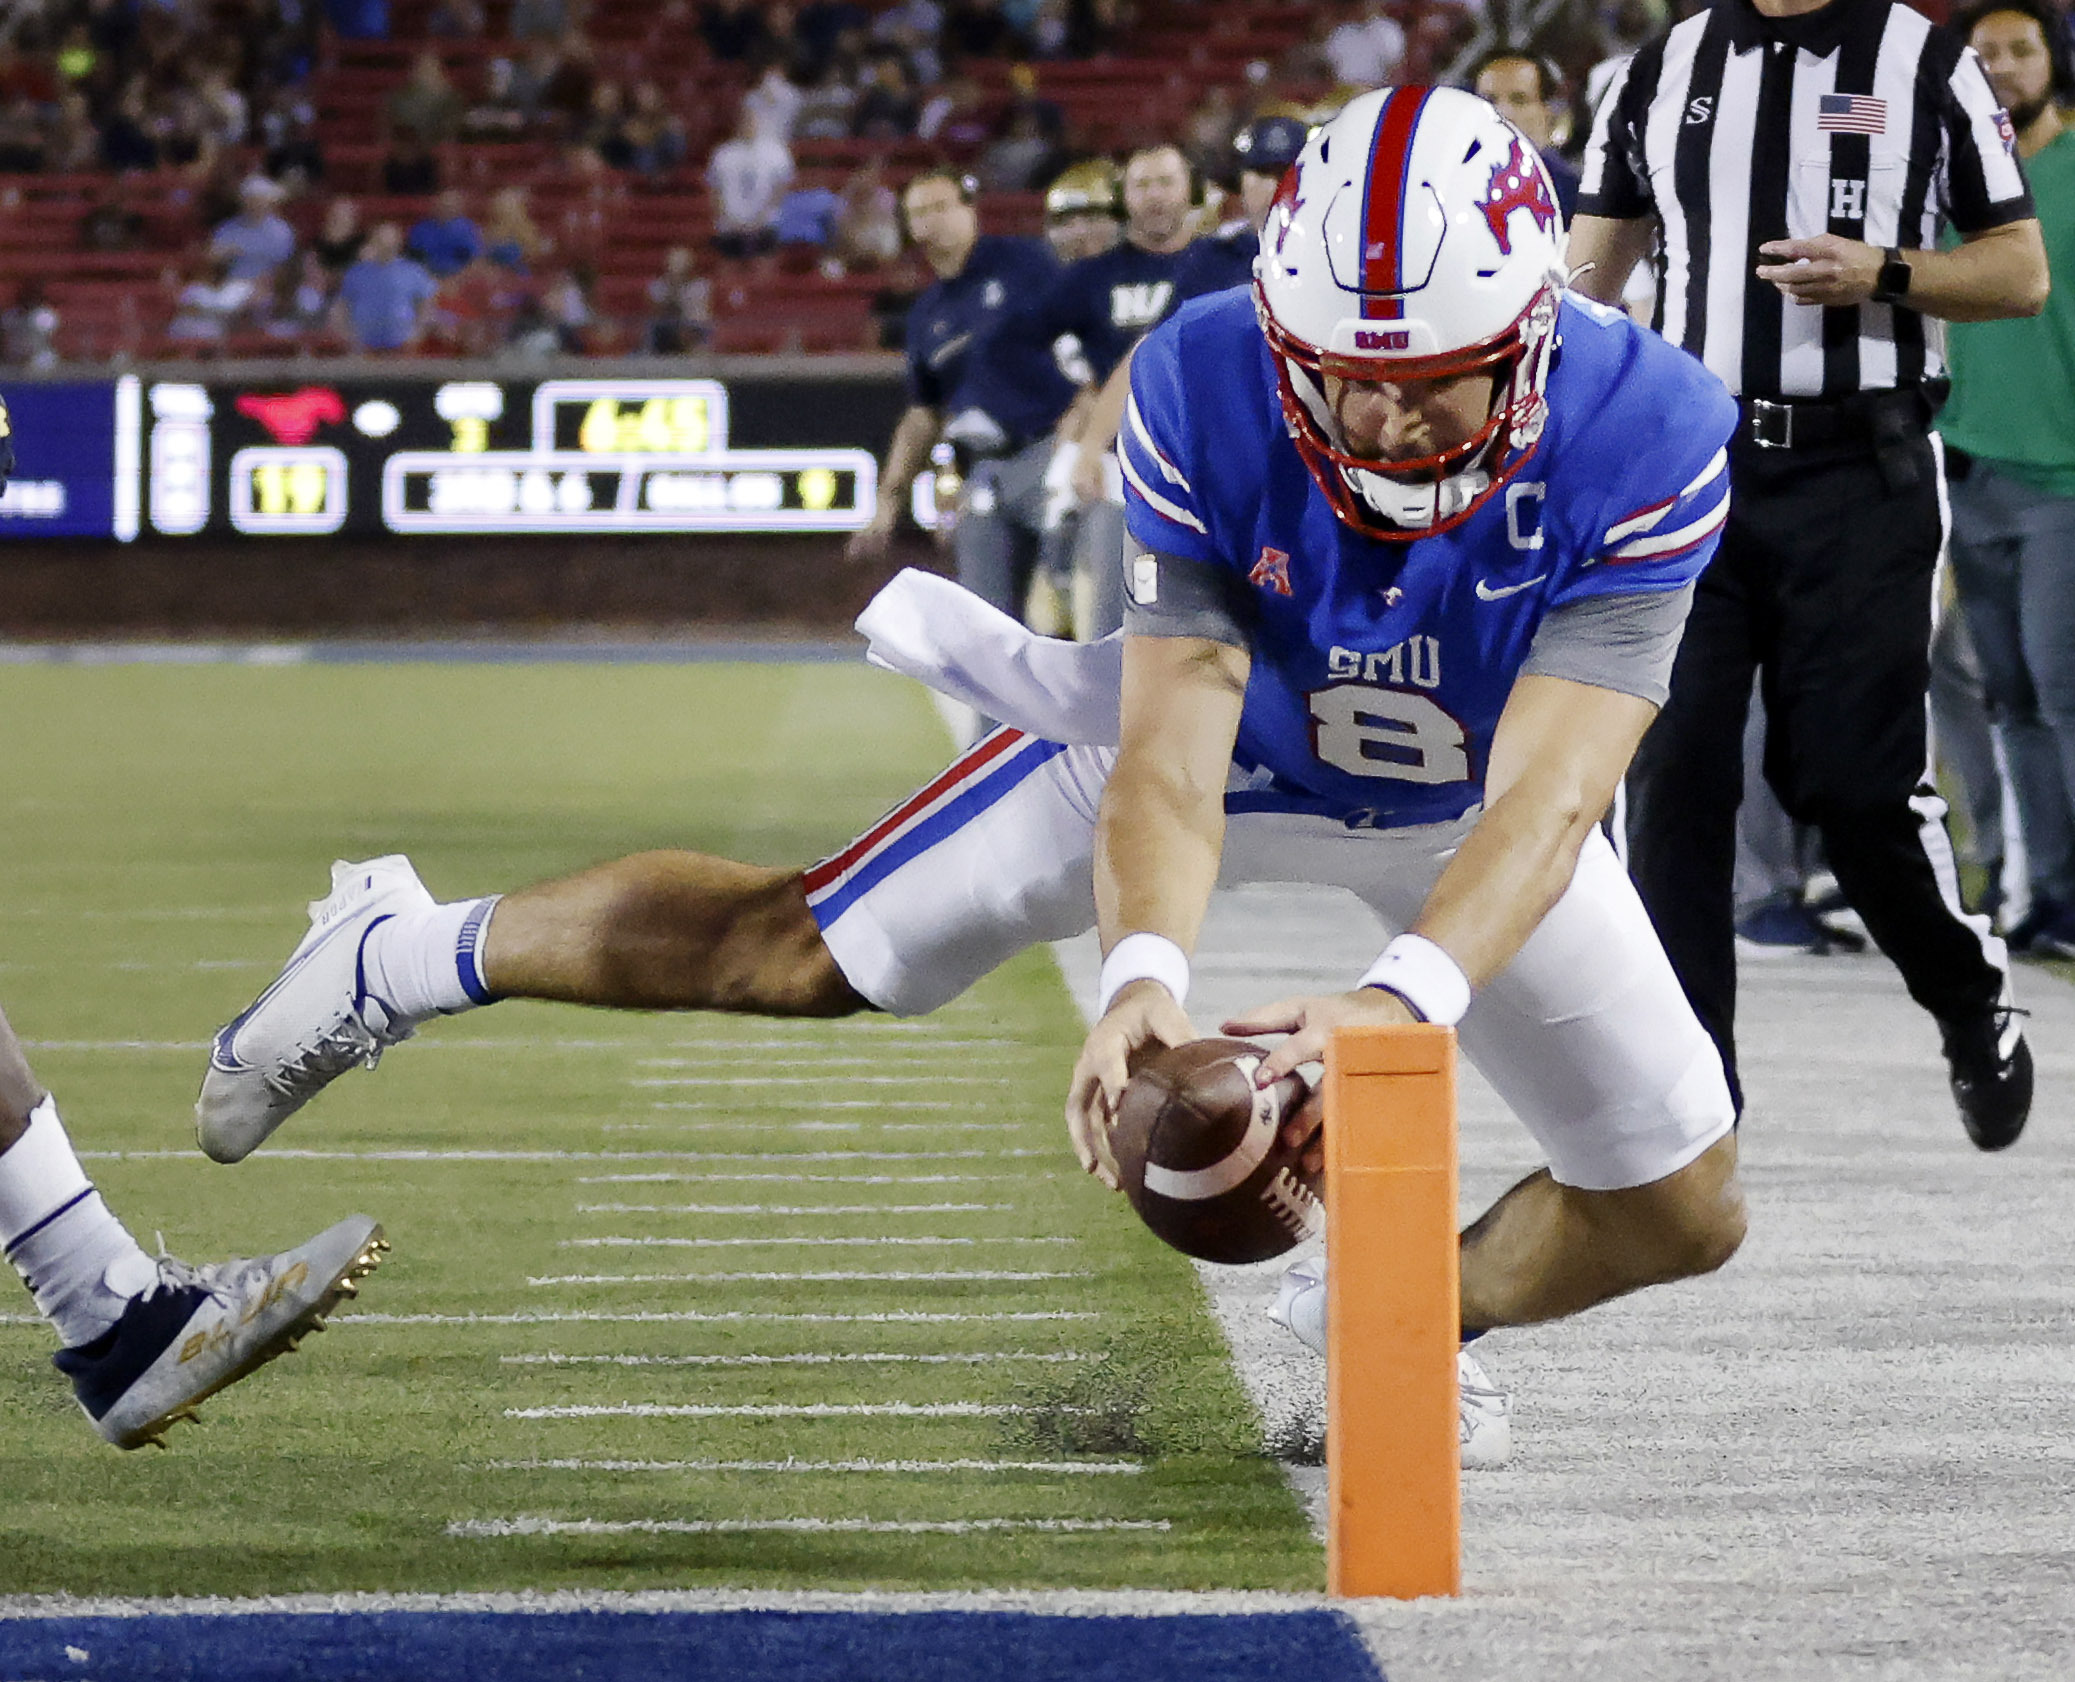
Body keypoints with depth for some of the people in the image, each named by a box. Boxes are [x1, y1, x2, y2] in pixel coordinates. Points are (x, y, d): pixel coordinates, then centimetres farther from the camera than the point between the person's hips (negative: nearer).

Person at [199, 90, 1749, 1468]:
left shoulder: (1644, 438, -38)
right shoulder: (1204, 394, -35)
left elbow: (1545, 798, -43)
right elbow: (1171, 757, -36)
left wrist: (1406, 1000, -61)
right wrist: (1144, 974, -57)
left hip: (1468, 808, 1)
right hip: (1234, 730, -1)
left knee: (1682, 1218, 0)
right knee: (809, 950, 0)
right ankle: (411, 956, 23)